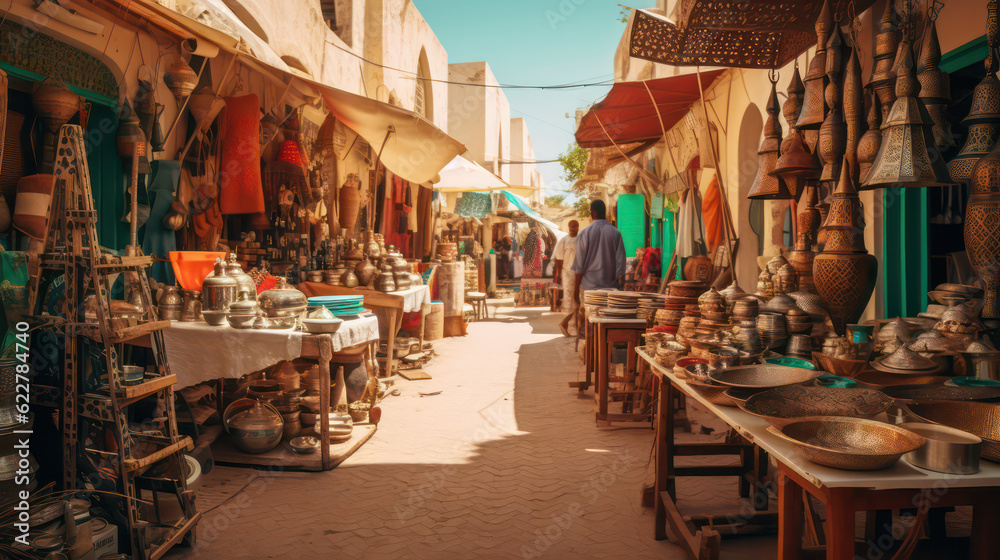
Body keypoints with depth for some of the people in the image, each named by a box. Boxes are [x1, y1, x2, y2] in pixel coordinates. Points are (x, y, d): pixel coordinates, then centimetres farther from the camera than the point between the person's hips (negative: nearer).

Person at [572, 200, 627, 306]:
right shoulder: (616, 233, 0)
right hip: (611, 285, 1)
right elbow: (621, 261, -1)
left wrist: (576, 290, 2)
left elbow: (579, 264, -3)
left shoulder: (584, 233, -3)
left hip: (589, 285, -1)